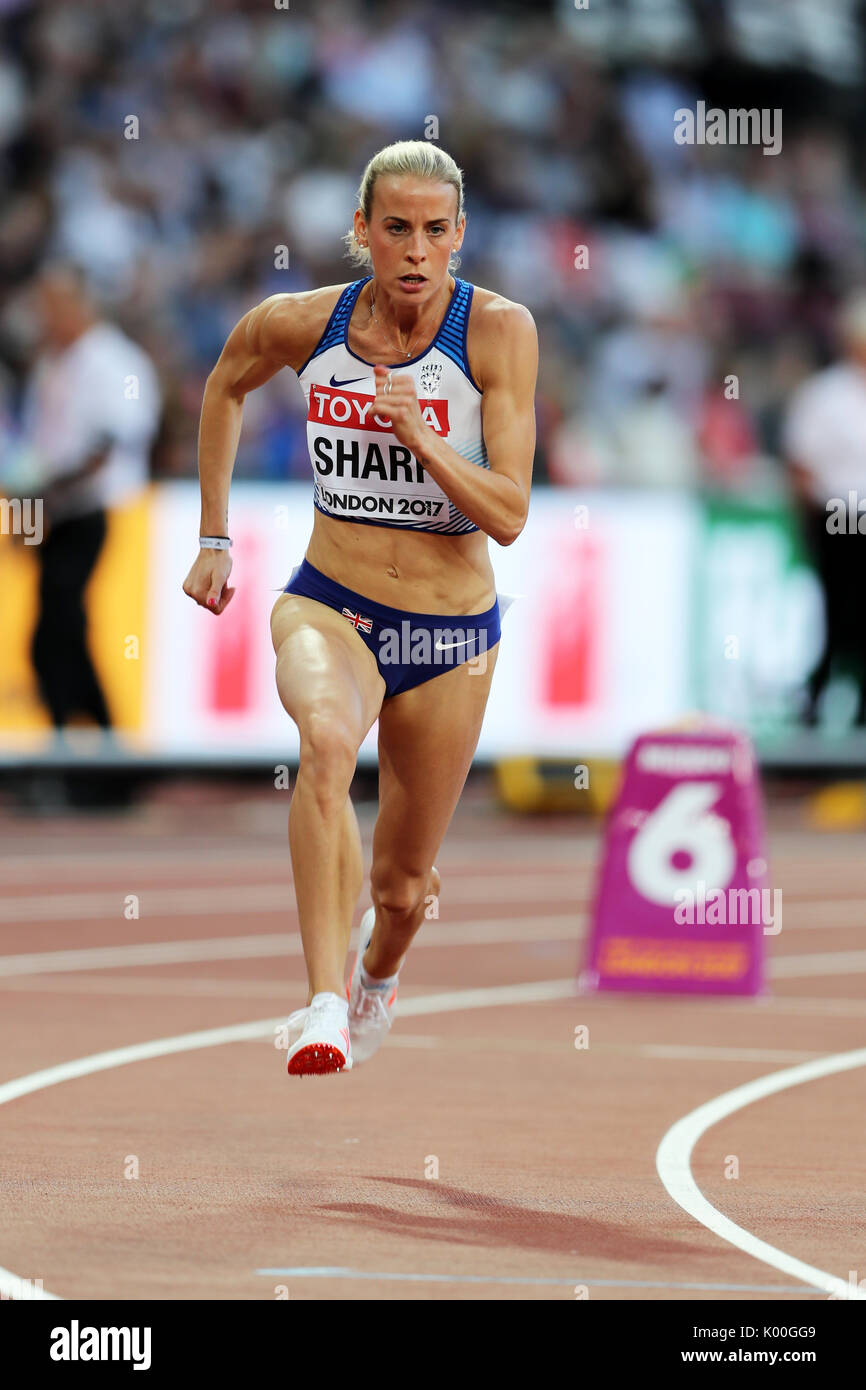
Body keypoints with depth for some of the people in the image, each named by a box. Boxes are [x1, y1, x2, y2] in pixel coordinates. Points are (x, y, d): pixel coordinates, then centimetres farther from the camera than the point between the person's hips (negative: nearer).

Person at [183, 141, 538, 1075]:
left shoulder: (498, 331, -13)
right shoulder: (302, 324, -7)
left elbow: (509, 517, -16)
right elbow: (225, 387, 17)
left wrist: (418, 433, -30)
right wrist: (214, 538, 18)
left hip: (452, 633, 0)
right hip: (329, 606, 0)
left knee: (403, 884, 13)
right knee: (327, 737, -37)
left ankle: (377, 973, 51)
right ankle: (324, 1007, -41)